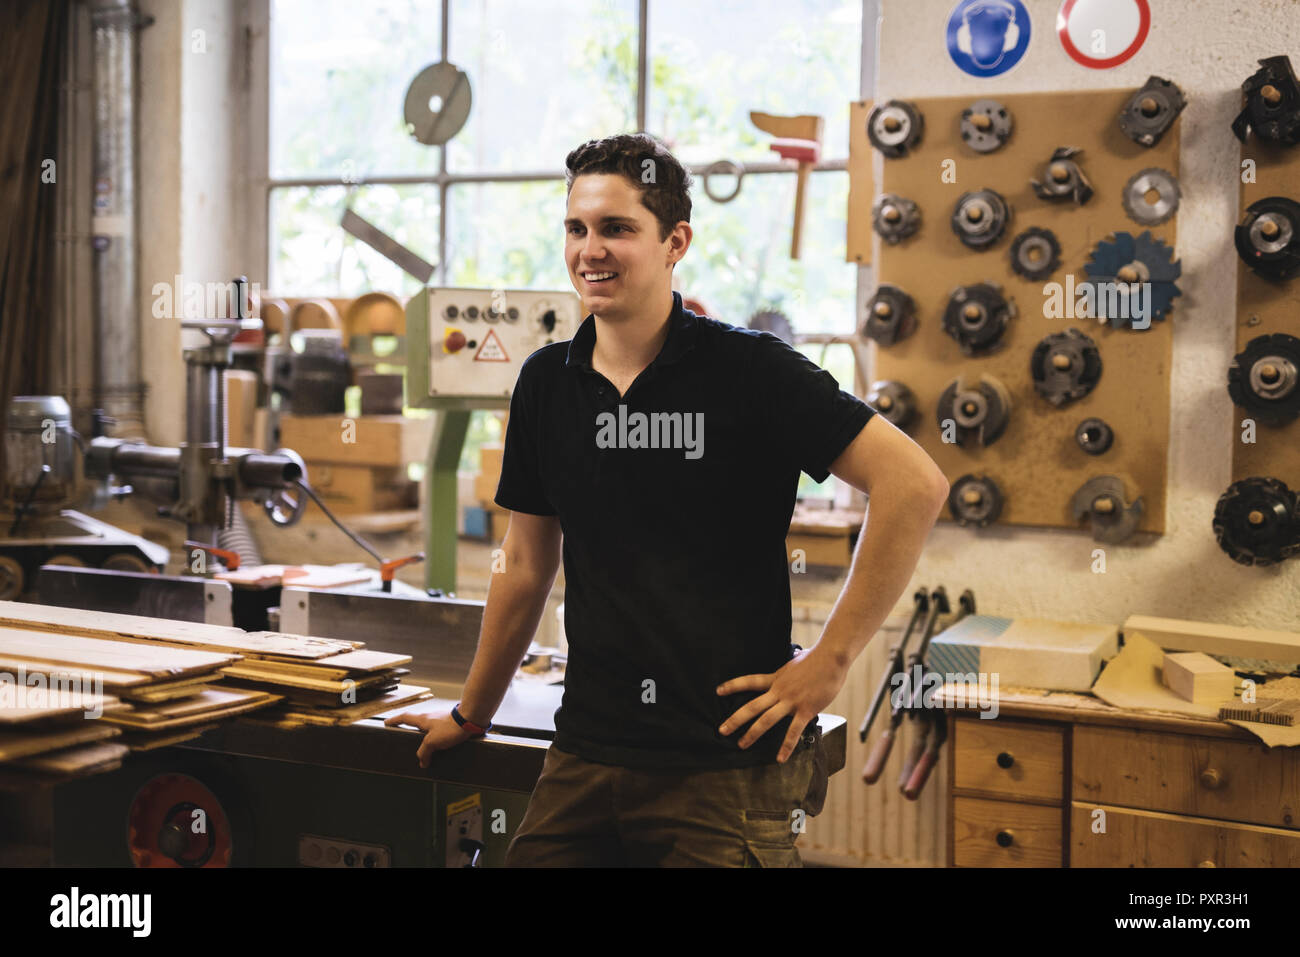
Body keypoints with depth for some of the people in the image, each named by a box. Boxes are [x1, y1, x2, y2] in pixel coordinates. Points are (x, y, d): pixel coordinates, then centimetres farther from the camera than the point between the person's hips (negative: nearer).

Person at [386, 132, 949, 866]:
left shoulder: (748, 370, -9)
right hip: (586, 754, 5)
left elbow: (916, 483, -14)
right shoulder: (547, 381, 7)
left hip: (730, 764, -4)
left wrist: (830, 661, -13)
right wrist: (472, 715, 23)